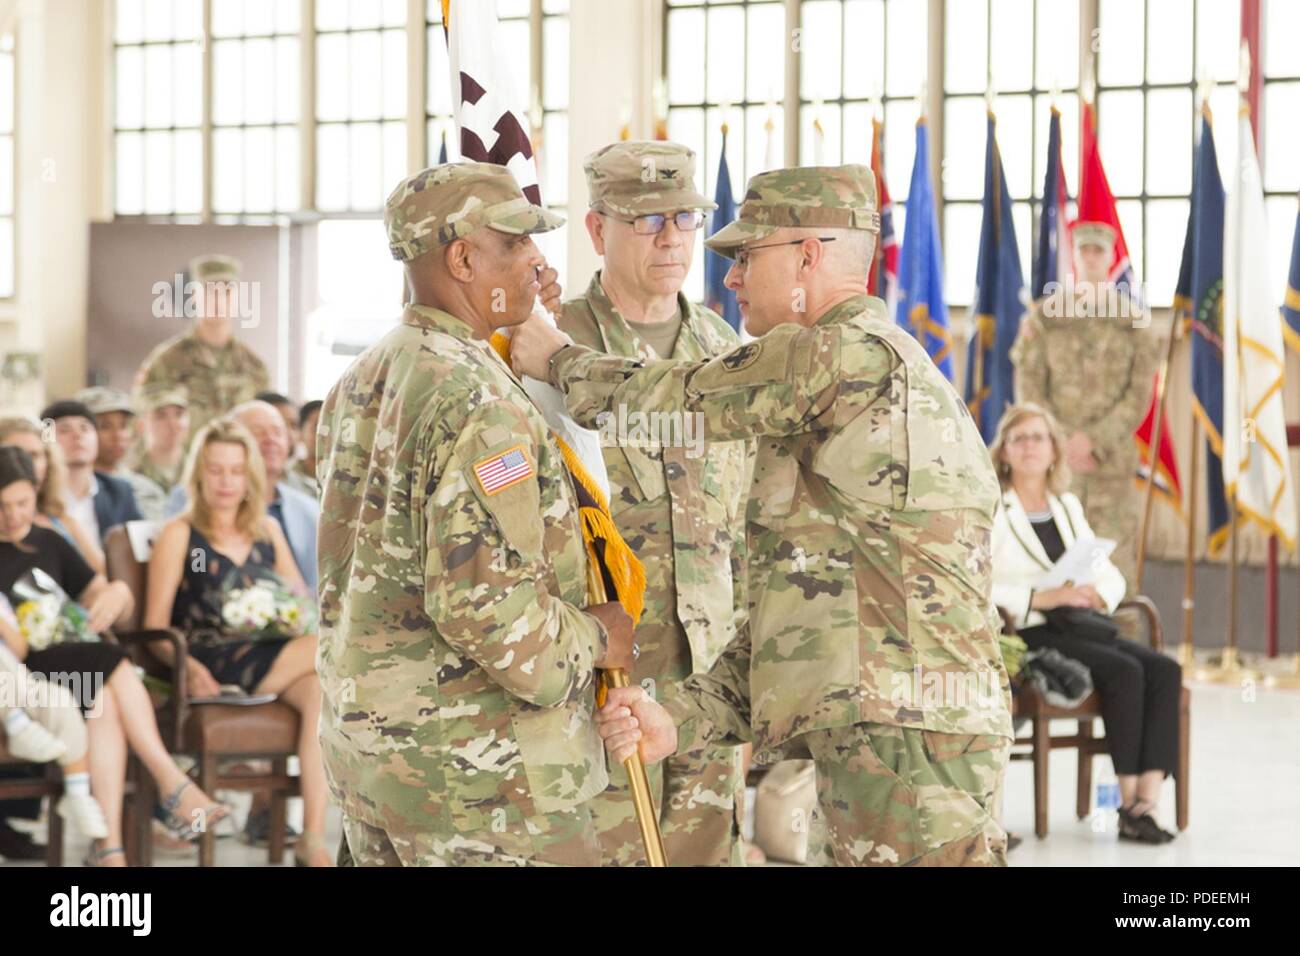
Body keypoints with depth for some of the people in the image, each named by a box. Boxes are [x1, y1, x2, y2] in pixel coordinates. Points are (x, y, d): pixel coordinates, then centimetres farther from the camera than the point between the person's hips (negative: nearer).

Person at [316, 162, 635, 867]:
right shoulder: (479, 402, -20)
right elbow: (484, 602, -26)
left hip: (361, 742, 9)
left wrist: (514, 328, 16)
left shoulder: (357, 384, 9)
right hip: (474, 766, -9)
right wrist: (591, 637, -8)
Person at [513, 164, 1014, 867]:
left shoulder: (847, 352, -8)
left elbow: (672, 399, 1)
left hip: (903, 738, -10)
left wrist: (558, 359, 20)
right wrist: (680, 721, 12)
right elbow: (792, 615, 21)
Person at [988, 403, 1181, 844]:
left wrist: (1097, 595, -4)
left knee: (1165, 671, -19)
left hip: (1082, 628, 7)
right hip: (1030, 637, -7)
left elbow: (1111, 575, 21)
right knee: (1125, 672, -29)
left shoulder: (1067, 506, 21)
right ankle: (1128, 806, -22)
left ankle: (1148, 801, -27)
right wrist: (1045, 598, -21)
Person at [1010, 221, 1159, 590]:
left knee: (1115, 554, -3)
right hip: (1056, 456, 0)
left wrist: (1093, 440, -10)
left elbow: (1139, 394, 1)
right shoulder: (1043, 316, 7)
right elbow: (1029, 388, 3)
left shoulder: (1134, 320, 7)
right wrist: (1062, 445, -8)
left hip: (1112, 456, 0)